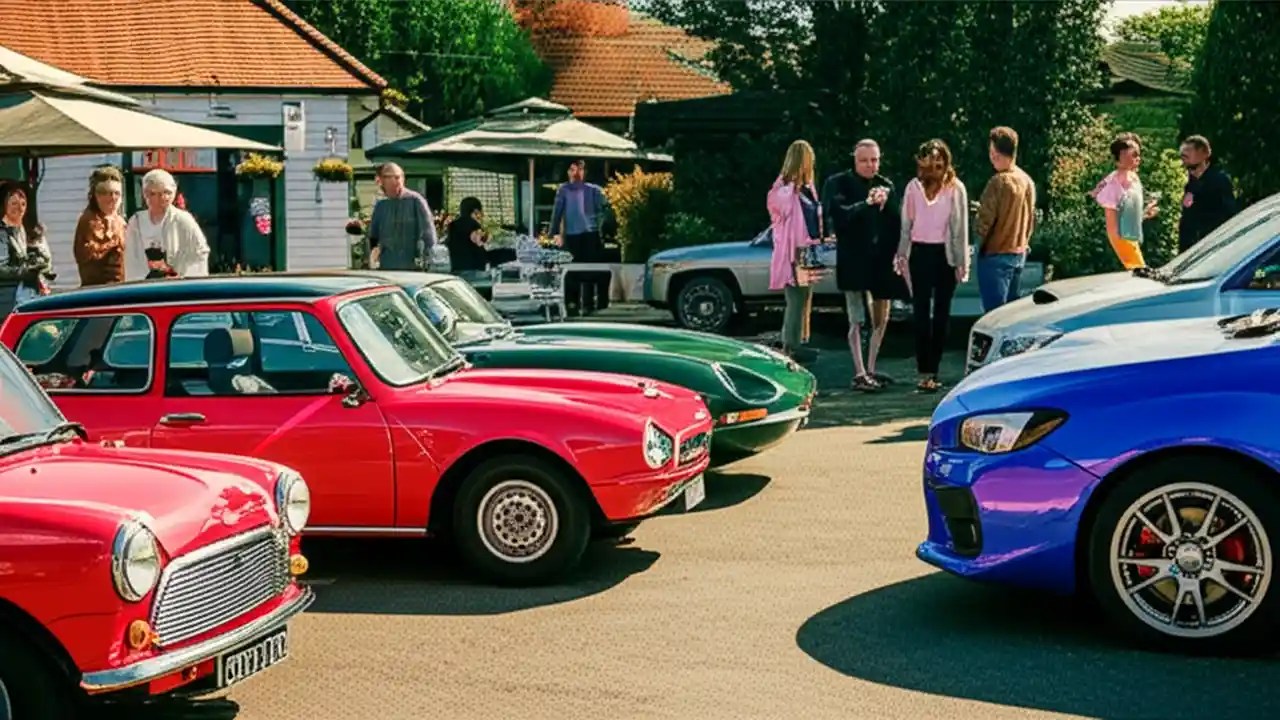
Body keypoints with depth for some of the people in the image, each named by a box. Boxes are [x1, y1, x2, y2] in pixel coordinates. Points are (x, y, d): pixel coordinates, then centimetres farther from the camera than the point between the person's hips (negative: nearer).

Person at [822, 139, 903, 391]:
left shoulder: (886, 185, 10)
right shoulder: (838, 183, -3)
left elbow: (897, 221, 7)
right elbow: (838, 215, -18)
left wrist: (886, 203, -11)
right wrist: (868, 203, -25)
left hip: (882, 258, 5)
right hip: (854, 259, -5)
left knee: (881, 318, 11)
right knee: (857, 320, -6)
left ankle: (870, 369, 22)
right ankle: (859, 373, -2)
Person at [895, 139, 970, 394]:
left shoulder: (955, 188, -2)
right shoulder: (914, 187, 4)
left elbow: (961, 226, -1)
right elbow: (906, 223, 8)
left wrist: (962, 261, -4)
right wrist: (902, 255, 6)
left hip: (945, 255, -1)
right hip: (919, 253, 1)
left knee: (941, 313, 5)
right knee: (920, 313, -3)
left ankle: (932, 371, 10)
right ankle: (925, 372, -3)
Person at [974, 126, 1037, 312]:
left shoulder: (999, 181, -18)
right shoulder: (1027, 181, 7)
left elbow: (985, 219, -16)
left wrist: (982, 242, 2)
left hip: (996, 255, -8)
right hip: (1019, 254, 8)